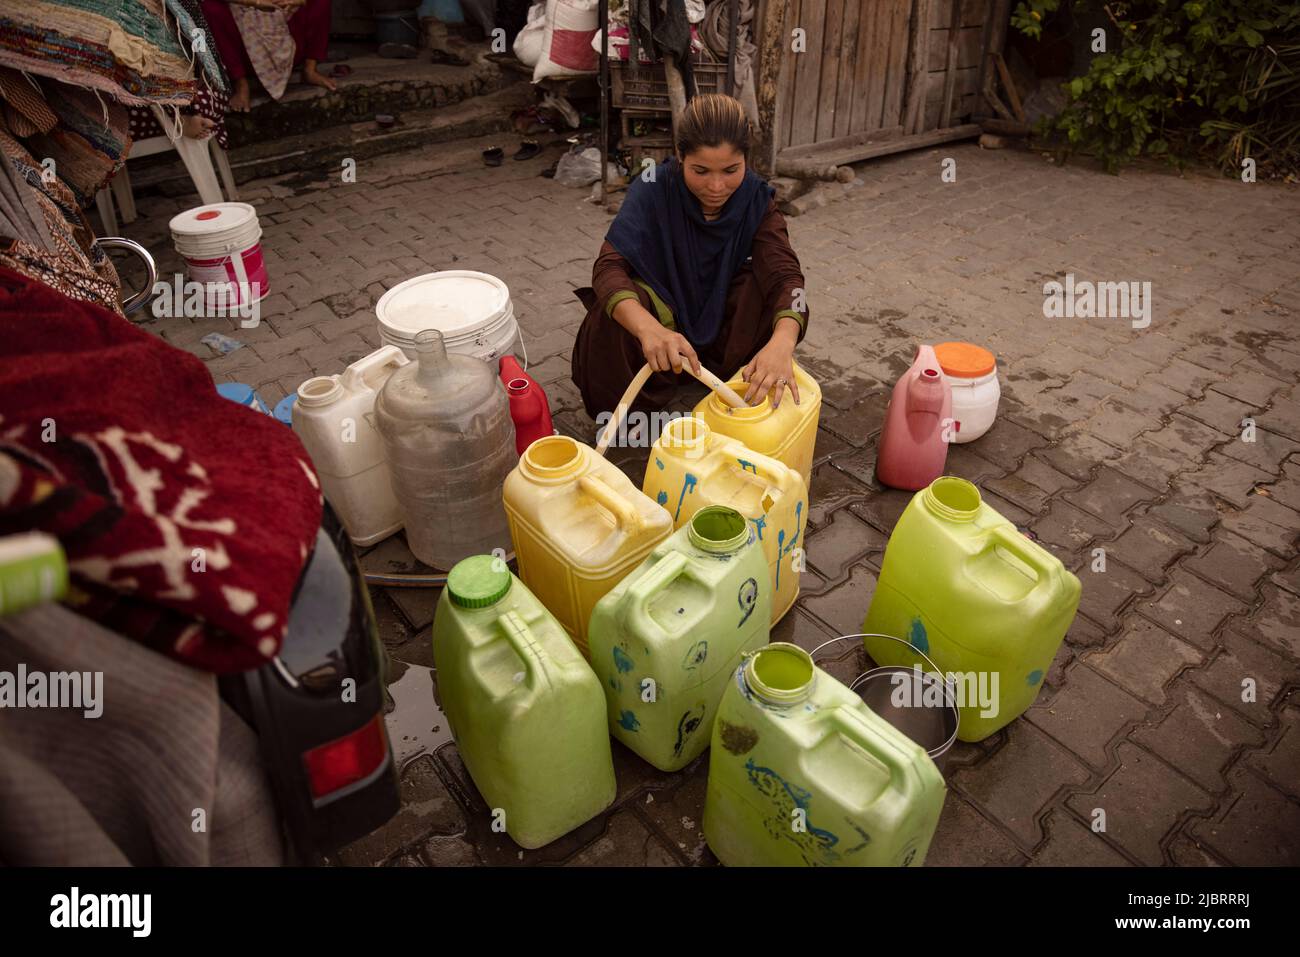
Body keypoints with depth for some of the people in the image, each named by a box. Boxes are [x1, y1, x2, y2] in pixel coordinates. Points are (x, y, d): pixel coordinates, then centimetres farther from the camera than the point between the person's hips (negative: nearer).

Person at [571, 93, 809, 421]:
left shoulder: (756, 199, -16)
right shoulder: (653, 188, -23)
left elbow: (785, 274, -28)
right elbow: (609, 266, -34)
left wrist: (782, 342, -51)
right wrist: (648, 327, -56)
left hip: (723, 327, 2)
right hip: (662, 315, -2)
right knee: (613, 313, -34)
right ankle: (635, 408, -8)